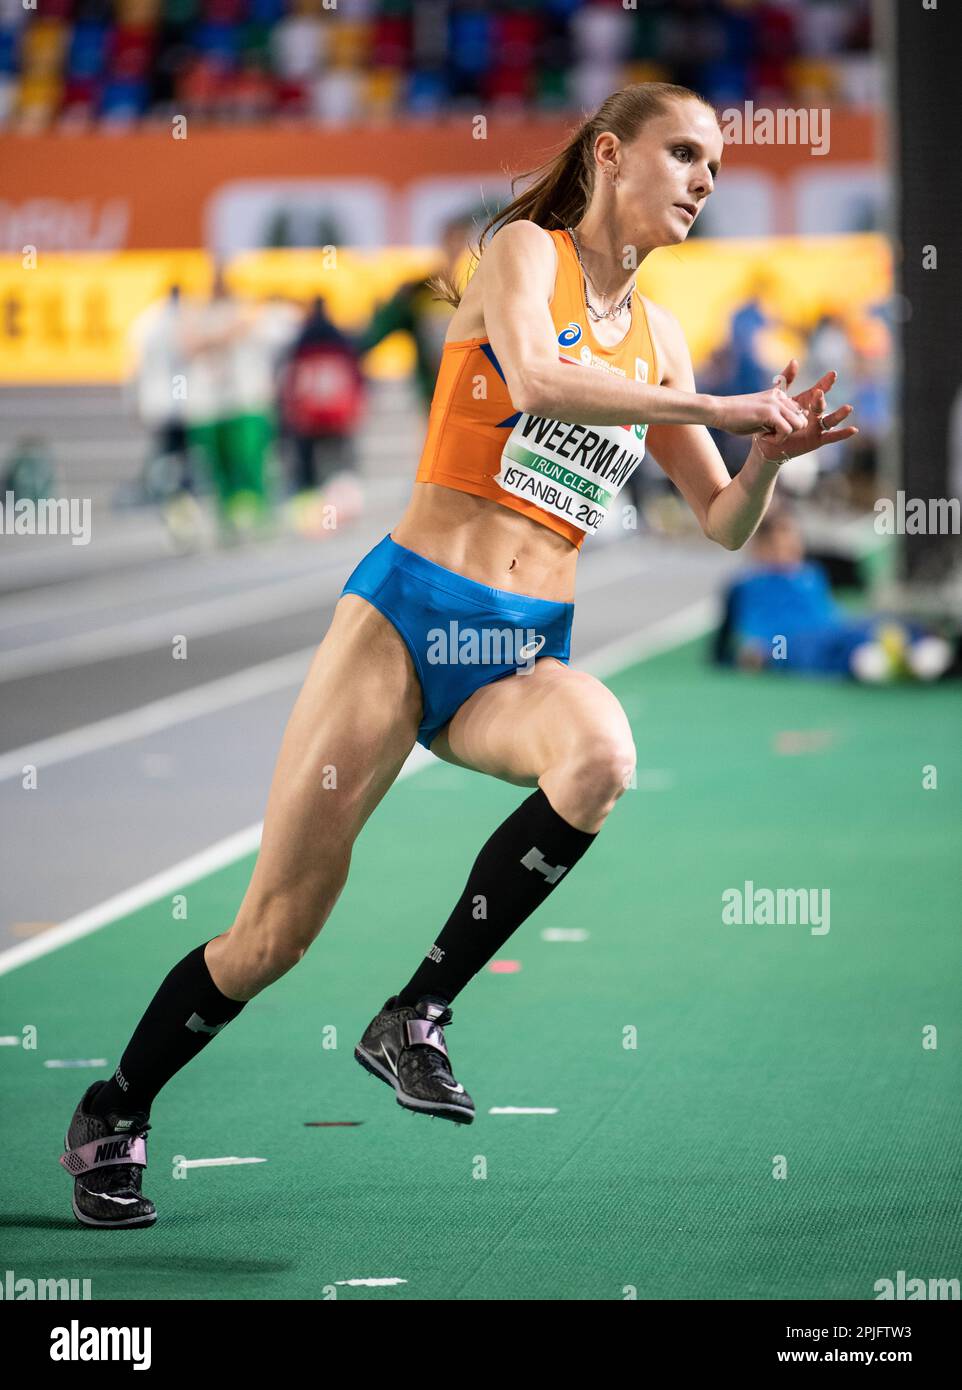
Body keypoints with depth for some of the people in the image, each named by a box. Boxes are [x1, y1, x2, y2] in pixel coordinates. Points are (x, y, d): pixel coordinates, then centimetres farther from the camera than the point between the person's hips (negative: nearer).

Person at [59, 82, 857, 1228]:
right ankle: (111, 1118, 18)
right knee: (279, 928, -6)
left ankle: (415, 1016, -19)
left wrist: (768, 460, -1)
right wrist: (720, 409, -19)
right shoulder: (526, 252, -1)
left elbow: (721, 524, 20)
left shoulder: (659, 337, 15)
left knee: (603, 756, -33)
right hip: (408, 612, -4)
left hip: (526, 651, 5)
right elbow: (533, 380, -22)